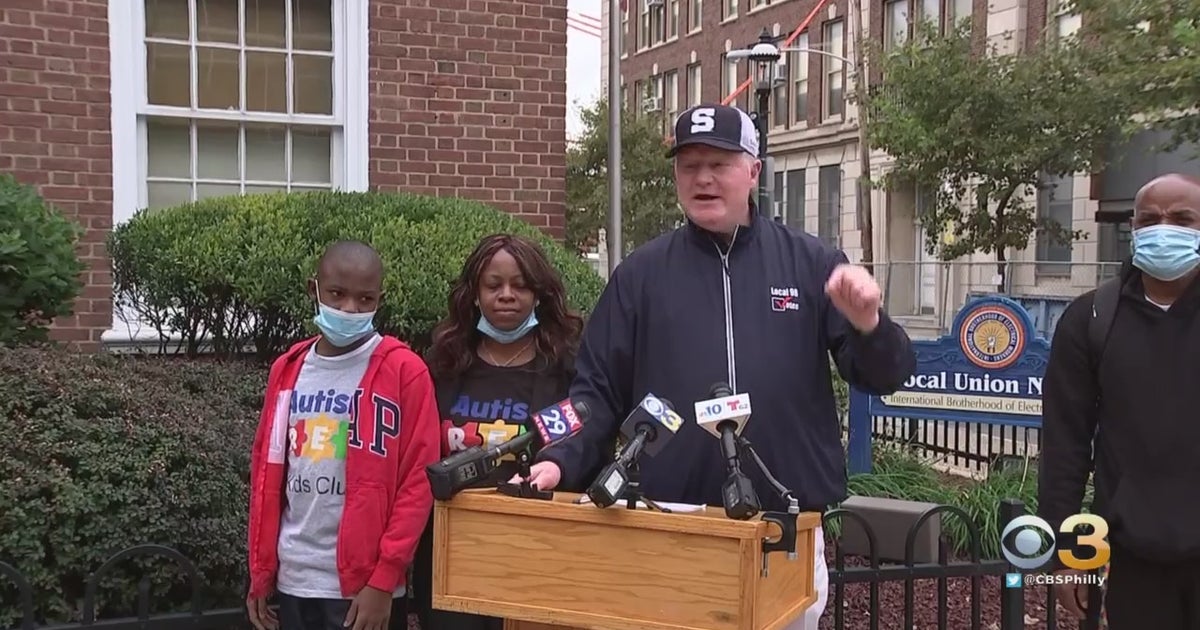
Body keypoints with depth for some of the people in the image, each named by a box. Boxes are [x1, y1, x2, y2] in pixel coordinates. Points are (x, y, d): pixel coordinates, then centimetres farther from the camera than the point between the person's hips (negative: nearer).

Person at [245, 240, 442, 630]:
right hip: (294, 580, 5)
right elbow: (267, 473, 13)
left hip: (365, 585, -5)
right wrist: (260, 573, 12)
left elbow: (418, 481, -10)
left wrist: (384, 579, -13)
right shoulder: (287, 370, 9)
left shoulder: (404, 371, -7)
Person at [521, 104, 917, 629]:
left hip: (787, 528, 1)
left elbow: (883, 377, 2)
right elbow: (599, 391, 4)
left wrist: (868, 324, -18)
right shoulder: (641, 273, 5)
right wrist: (560, 461, -13)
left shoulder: (810, 263, 3)